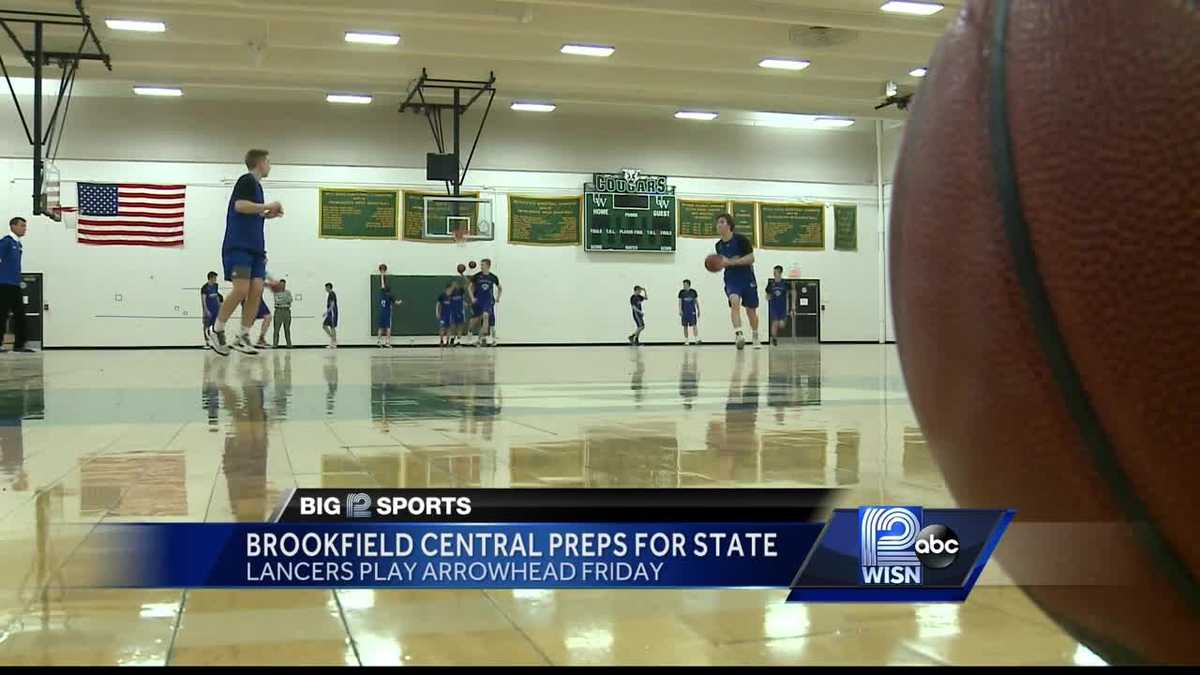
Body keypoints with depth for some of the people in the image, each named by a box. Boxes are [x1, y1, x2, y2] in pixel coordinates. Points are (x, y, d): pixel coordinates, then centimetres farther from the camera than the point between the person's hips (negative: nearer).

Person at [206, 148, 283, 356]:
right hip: (238, 245, -9)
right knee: (241, 289, -17)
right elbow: (240, 205, -19)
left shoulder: (256, 184, 23)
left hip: (255, 247, 9)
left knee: (256, 290, -3)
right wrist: (268, 206, -11)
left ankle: (242, 337, 1)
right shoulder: (247, 180, -3)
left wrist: (266, 215, 17)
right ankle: (216, 331, -3)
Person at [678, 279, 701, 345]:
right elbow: (680, 302, 0)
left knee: (694, 325, -10)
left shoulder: (693, 291, 2)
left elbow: (696, 301, 9)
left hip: (692, 311, -1)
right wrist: (680, 310, -13)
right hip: (684, 312, 1)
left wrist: (698, 310, 8)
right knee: (685, 326, 4)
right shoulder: (681, 292, 1)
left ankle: (697, 339, -14)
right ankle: (686, 341, 10)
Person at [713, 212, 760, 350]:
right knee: (734, 301, -27)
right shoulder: (719, 245, 5)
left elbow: (751, 258, -16)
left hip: (747, 278, -2)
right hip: (731, 280, 2)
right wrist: (719, 265, -4)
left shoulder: (741, 239, -11)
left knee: (751, 310, 8)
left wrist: (730, 262, -24)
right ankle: (738, 333, -39)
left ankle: (755, 337, 31)